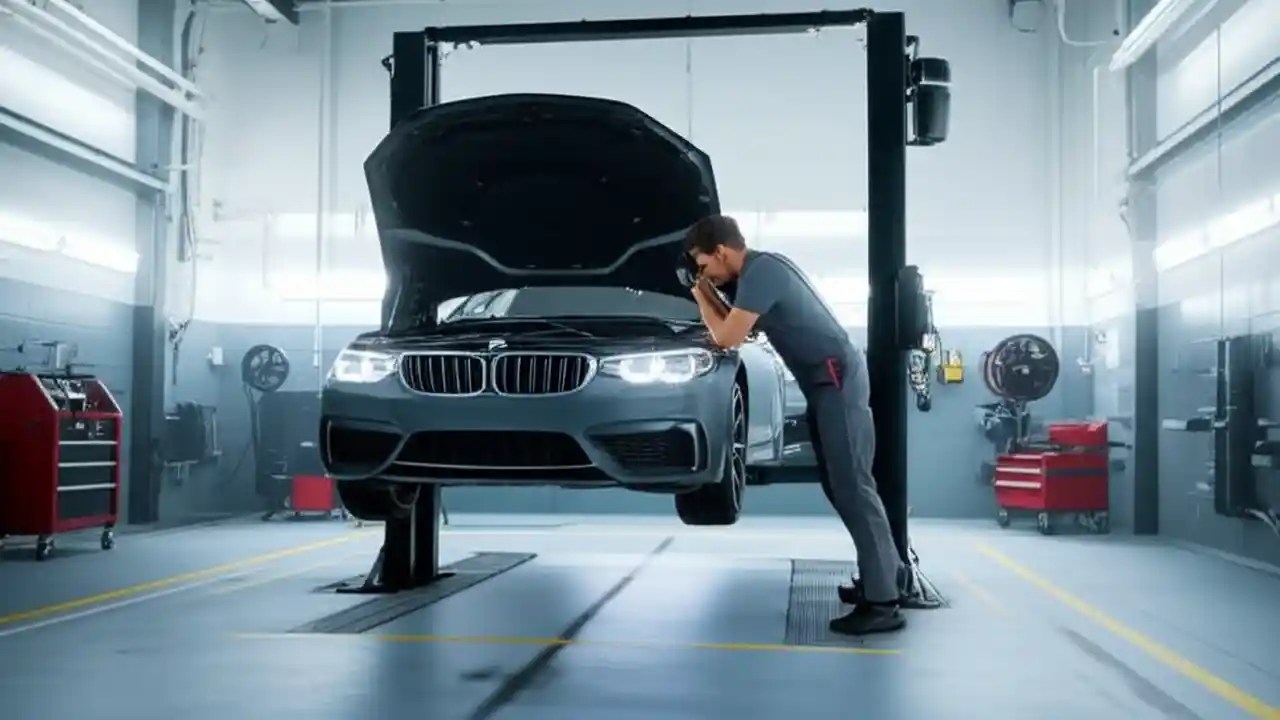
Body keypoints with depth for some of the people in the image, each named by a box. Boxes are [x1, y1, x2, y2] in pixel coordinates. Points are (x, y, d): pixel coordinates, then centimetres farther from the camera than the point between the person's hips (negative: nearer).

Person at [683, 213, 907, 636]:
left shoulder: (761, 271, -16)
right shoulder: (756, 271, 15)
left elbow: (727, 339, -17)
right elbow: (739, 327, 22)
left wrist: (701, 299, 0)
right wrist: (710, 295, 11)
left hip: (837, 379, -10)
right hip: (825, 383, 10)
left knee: (853, 486, -12)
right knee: (839, 485, 14)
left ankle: (883, 603, -12)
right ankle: (888, 573, 23)